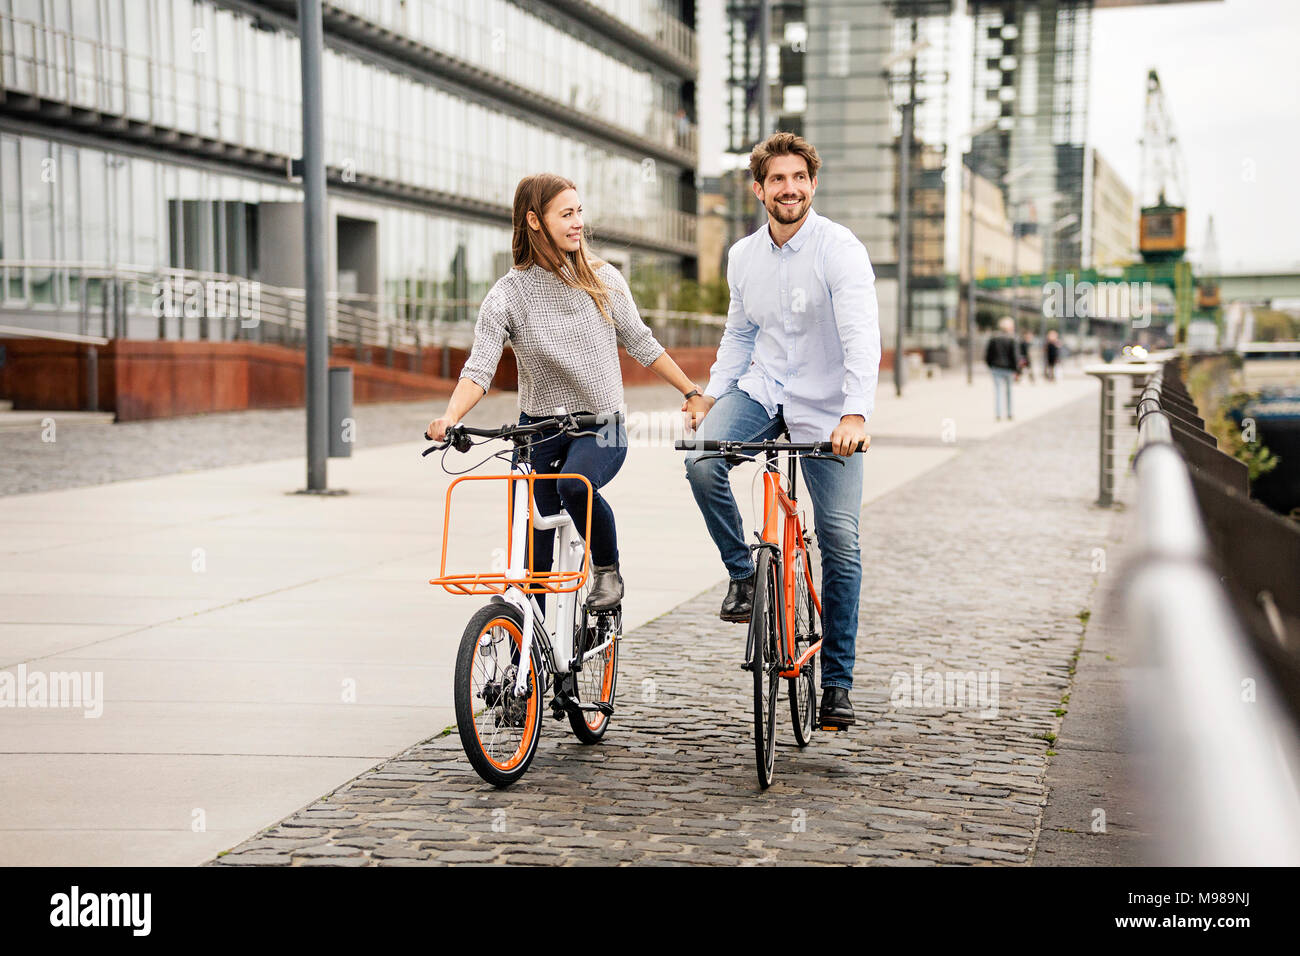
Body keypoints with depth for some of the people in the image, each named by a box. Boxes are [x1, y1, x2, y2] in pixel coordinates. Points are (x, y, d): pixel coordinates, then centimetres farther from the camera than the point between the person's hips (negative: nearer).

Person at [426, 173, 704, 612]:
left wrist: (693, 393, 10)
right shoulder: (507, 295, -7)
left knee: (576, 484, -33)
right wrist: (449, 418, -32)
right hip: (539, 427, 1)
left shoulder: (603, 279, -1)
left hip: (602, 426, 0)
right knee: (532, 555, 0)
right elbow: (478, 370, -14)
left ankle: (607, 570, -6)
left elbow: (641, 345, 10)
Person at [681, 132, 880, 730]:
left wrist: (855, 413, -40)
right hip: (760, 390, 4)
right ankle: (742, 573, -1)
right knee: (701, 462, -26)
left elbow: (861, 336, -26)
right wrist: (713, 392, 6)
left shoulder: (840, 250, -15)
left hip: (825, 410, -4)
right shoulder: (743, 256, 3)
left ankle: (837, 682, 8)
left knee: (841, 543, -4)